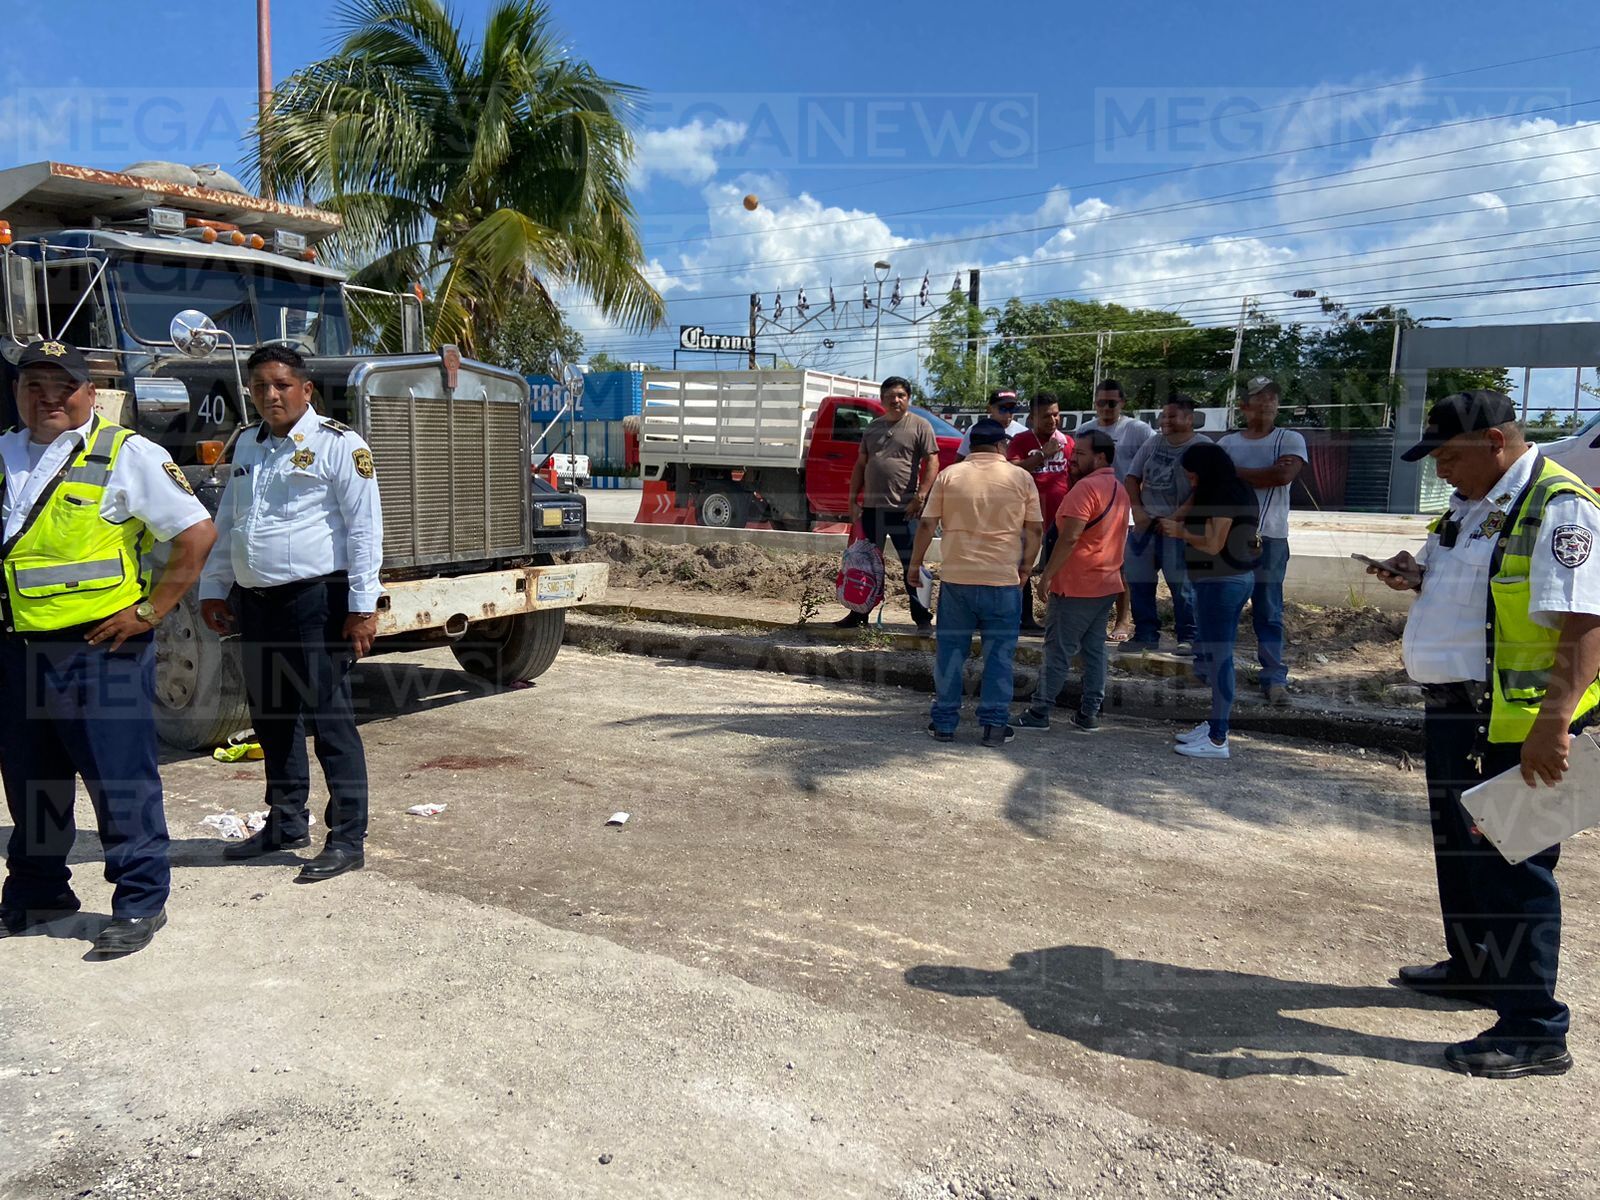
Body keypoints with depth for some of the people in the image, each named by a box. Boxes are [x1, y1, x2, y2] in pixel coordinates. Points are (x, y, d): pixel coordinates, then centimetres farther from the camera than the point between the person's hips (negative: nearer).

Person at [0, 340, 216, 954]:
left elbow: (197, 533, -9)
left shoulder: (127, 455, -6)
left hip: (101, 649, -6)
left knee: (120, 780, 0)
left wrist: (150, 611, -11)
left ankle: (140, 902, 11)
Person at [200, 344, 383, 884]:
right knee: (271, 717, 15)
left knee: (328, 718, -5)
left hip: (316, 599, -7)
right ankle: (285, 823, 30)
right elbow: (225, 524, 24)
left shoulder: (338, 444, -6)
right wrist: (214, 589, 20)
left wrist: (363, 605, -15)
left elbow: (363, 527, -11)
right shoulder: (245, 446, 16)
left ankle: (348, 838, 2)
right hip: (254, 601, 7)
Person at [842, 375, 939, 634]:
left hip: (904, 509, -5)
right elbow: (860, 465, 17)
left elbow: (932, 463, -8)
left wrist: (921, 496, -18)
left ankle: (923, 619, 4)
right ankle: (860, 614, 24)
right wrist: (853, 499, 9)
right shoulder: (873, 427, 15)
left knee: (912, 564, -3)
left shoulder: (919, 425, -2)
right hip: (871, 506, 6)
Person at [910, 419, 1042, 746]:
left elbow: (927, 525, 1)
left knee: (950, 649, 9)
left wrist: (915, 563, 12)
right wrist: (1025, 567, 15)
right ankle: (995, 725, 8)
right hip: (1003, 579, -1)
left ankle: (944, 722, 13)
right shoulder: (1021, 478, 2)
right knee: (999, 652, 7)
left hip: (956, 576, 1)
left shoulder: (949, 475, 3)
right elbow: (1035, 530, 3)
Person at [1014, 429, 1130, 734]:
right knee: (1095, 649, 10)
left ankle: (1039, 712, 3)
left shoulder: (1086, 487, -16)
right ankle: (1090, 714, 13)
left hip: (1075, 586, -9)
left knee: (1058, 651, -2)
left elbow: (1070, 538, -23)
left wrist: (1047, 575, -19)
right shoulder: (1119, 490, 14)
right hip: (1108, 584, 9)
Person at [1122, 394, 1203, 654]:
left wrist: (1175, 519, -16)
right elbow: (1131, 478, 13)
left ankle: (1188, 638, 6)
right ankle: (1146, 634, 19)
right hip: (1145, 525, 6)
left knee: (1181, 584, -6)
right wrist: (1137, 510, 0)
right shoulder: (1152, 444, 10)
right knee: (1138, 580, 8)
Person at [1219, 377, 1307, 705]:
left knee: (1269, 611, -1)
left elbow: (1286, 475, -13)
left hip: (1269, 537, -2)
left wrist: (1238, 474, -6)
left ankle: (1274, 678, 3)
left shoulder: (1290, 440, 4)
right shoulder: (1228, 443, 10)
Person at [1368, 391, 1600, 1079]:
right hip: (1454, 710, 10)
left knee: (1513, 865, -3)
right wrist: (1418, 579, 6)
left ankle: (1534, 1031, 8)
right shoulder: (1471, 506, 13)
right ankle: (1473, 970, 41)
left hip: (1515, 723, -10)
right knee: (1459, 848, 22)